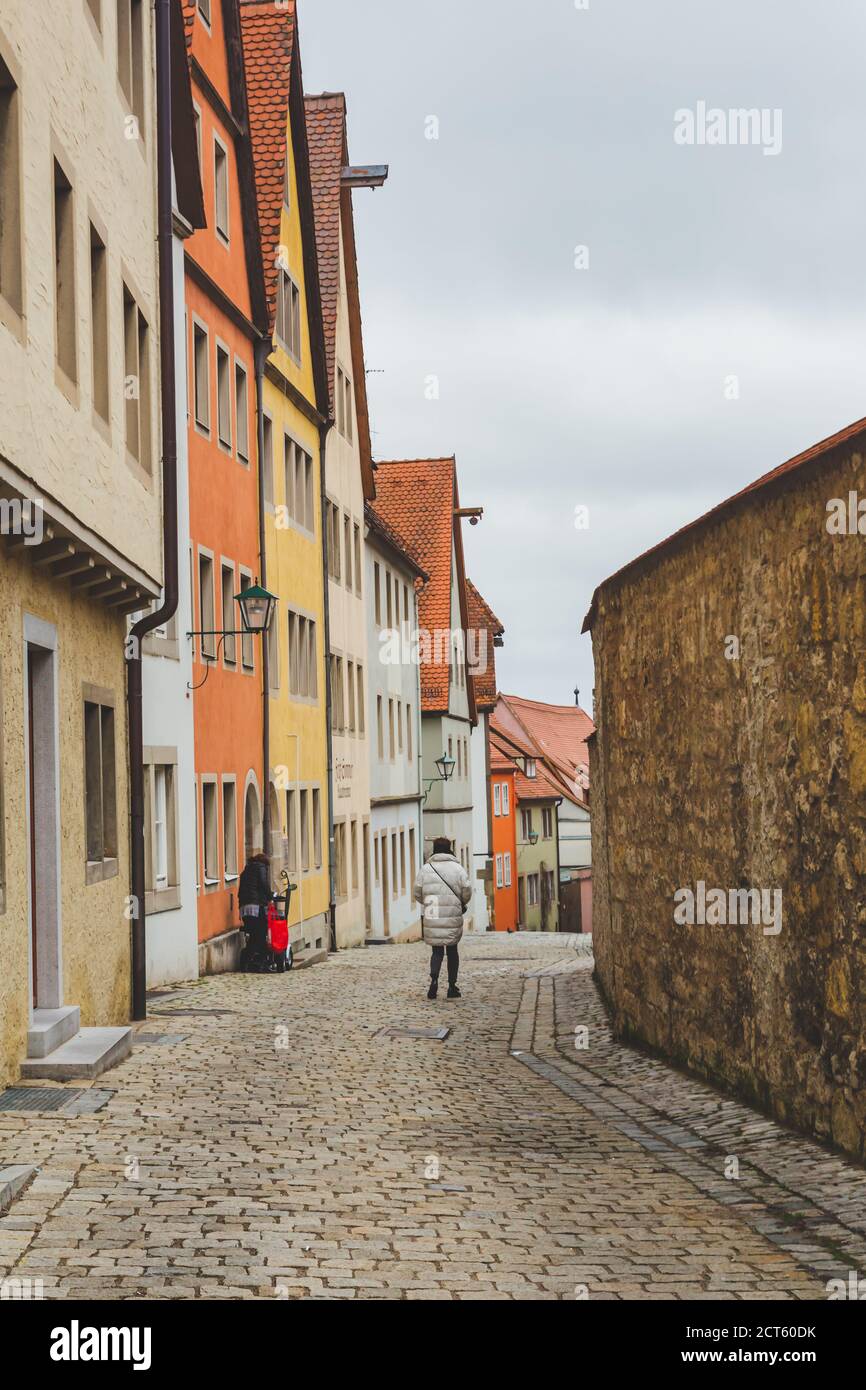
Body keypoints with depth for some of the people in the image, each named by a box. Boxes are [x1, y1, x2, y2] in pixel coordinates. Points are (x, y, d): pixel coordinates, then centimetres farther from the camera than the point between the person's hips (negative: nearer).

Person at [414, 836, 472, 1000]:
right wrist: (462, 904, 18)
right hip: (453, 917, -1)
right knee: (452, 951, 13)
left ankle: (434, 979, -13)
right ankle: (452, 987, 13)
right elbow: (467, 891, -3)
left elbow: (417, 893, 1)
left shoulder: (426, 868, 1)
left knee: (436, 951, 10)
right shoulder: (457, 868, -1)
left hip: (431, 917, 1)